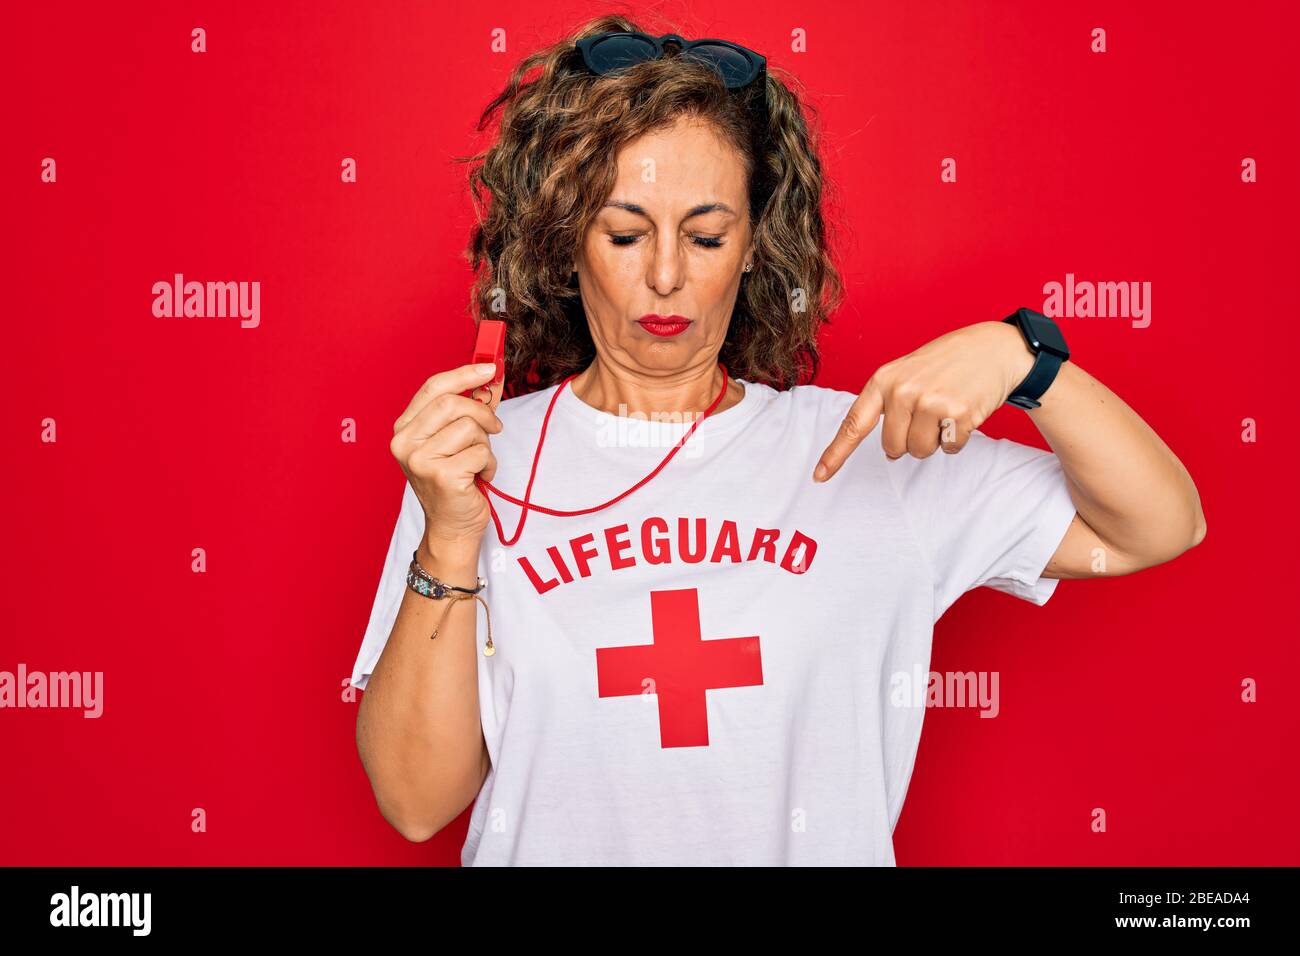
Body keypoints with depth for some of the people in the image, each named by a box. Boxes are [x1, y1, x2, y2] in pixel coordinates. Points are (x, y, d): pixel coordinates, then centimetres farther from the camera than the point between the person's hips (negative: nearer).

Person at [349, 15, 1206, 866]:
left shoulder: (863, 448, 0)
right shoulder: (480, 461, -2)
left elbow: (1158, 529, -2)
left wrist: (1014, 353, -14)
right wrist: (450, 541, -17)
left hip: (820, 848, 2)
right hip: (547, 846, -2)